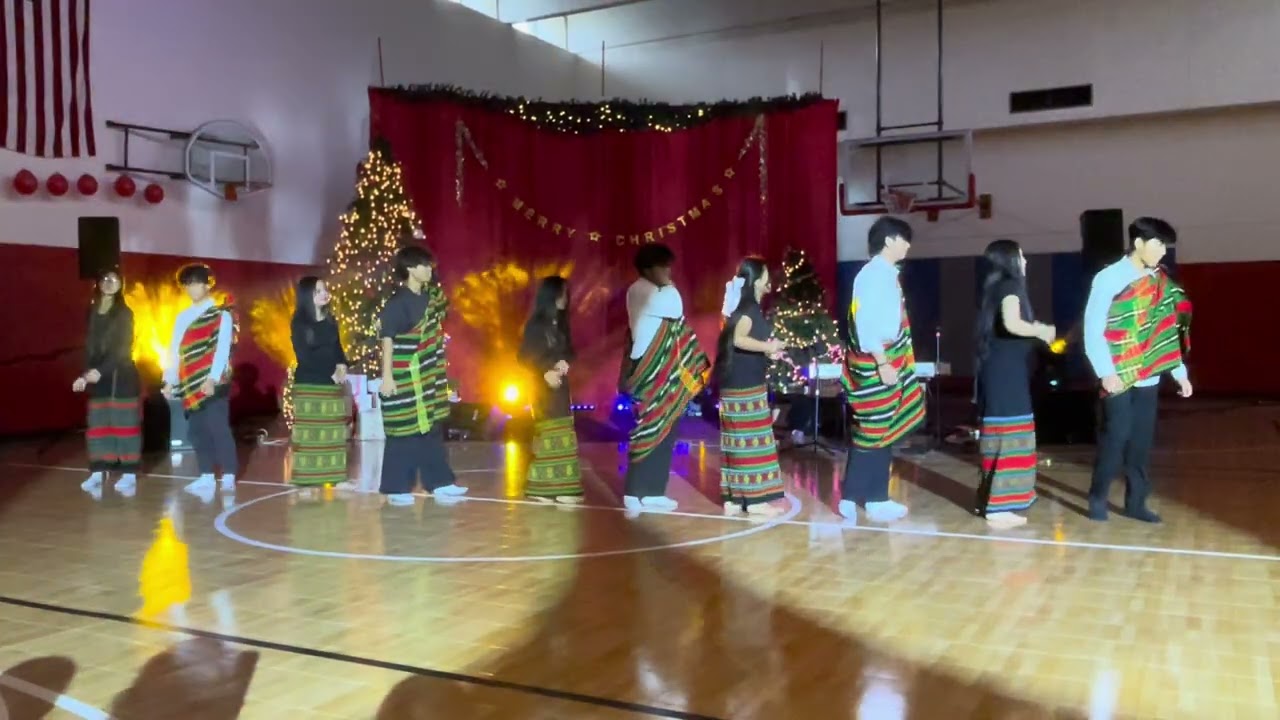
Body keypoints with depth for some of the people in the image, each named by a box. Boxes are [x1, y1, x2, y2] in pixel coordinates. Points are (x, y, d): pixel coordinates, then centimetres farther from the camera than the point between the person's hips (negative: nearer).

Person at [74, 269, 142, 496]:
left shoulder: (125, 313, -3)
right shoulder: (92, 313, 11)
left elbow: (123, 348, -11)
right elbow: (89, 347, 10)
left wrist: (101, 371, -20)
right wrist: (86, 374, -2)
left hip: (122, 376, -5)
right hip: (98, 377, 5)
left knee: (124, 422, -3)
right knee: (98, 423, 3)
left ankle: (129, 475, -1)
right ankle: (97, 473, 5)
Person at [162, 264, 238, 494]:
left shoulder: (221, 314, -2)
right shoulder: (183, 317, 16)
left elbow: (222, 348, -11)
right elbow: (175, 350, 13)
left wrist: (212, 379, -21)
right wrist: (170, 380, 6)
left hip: (213, 383, -6)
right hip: (191, 384, 6)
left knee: (218, 427, -8)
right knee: (197, 429, 6)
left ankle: (228, 477, -4)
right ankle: (206, 477, 13)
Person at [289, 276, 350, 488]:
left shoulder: (330, 321, 12)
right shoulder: (299, 323, -4)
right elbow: (304, 357, -9)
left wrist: (342, 367, -7)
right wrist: (331, 373, -12)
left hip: (333, 384, 5)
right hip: (309, 385, -5)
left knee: (334, 432, 4)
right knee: (310, 433, -6)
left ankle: (334, 477, 8)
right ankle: (307, 480, -3)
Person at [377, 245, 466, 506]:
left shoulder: (429, 295, 7)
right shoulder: (397, 302, -15)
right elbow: (387, 340, -18)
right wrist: (387, 376, -22)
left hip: (428, 376, 8)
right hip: (404, 378, -8)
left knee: (432, 429, 11)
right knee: (404, 432, -1)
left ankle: (439, 482, 19)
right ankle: (396, 488, 9)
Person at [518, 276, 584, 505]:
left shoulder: (560, 323, 11)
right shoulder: (535, 325, -9)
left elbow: (569, 352, 13)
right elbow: (525, 357, -10)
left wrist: (565, 363, -8)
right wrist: (545, 372, -20)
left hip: (561, 385, 7)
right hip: (543, 385, -7)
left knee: (561, 436, 5)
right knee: (548, 436, -6)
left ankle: (559, 487, 8)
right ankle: (543, 488, -1)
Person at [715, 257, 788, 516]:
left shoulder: (745, 306, 15)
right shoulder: (749, 307, -12)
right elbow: (738, 339, -27)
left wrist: (766, 350, 16)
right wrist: (768, 347, -22)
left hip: (736, 384, 9)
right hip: (746, 385, -9)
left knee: (738, 440, 10)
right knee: (752, 440, -5)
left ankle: (734, 498, 13)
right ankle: (755, 499, -1)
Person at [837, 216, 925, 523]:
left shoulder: (885, 273, 15)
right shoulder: (874, 274, -14)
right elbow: (866, 323, -21)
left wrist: (891, 361, 17)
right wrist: (882, 363, -23)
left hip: (887, 359, 10)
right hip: (876, 362, -10)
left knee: (870, 431, 12)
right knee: (877, 432, -2)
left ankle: (853, 497, 18)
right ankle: (875, 500, 6)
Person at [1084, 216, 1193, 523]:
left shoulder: (1159, 281, 9)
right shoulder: (1109, 278, -8)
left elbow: (1166, 330, 11)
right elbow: (1093, 330, -10)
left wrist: (1180, 373, 8)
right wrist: (1106, 372, -17)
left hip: (1148, 376, 5)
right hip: (1118, 376, -5)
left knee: (1142, 440, 7)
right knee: (1116, 436, -4)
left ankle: (1136, 502, 17)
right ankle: (1097, 498, 11)